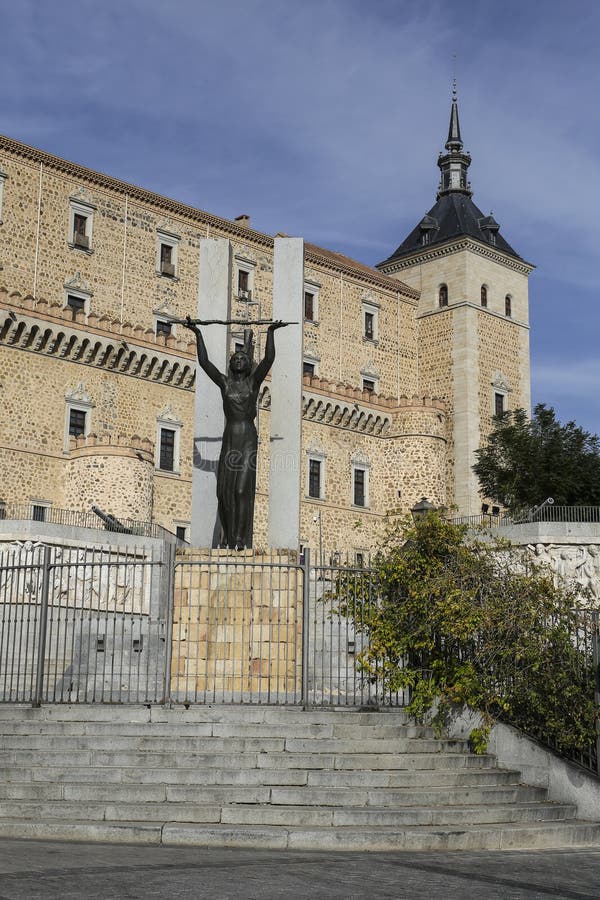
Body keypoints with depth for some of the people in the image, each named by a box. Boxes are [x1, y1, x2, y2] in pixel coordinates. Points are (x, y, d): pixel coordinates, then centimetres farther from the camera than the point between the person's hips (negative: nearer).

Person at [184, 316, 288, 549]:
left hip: (249, 441, -3)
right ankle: (228, 536, 14)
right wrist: (198, 334, -1)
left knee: (242, 490, -12)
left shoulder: (254, 381, 6)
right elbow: (204, 362, 3)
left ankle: (241, 537, -11)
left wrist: (270, 332, -10)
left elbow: (269, 359, -6)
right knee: (224, 491, 1)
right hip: (229, 440, 3)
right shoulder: (224, 382, 10)